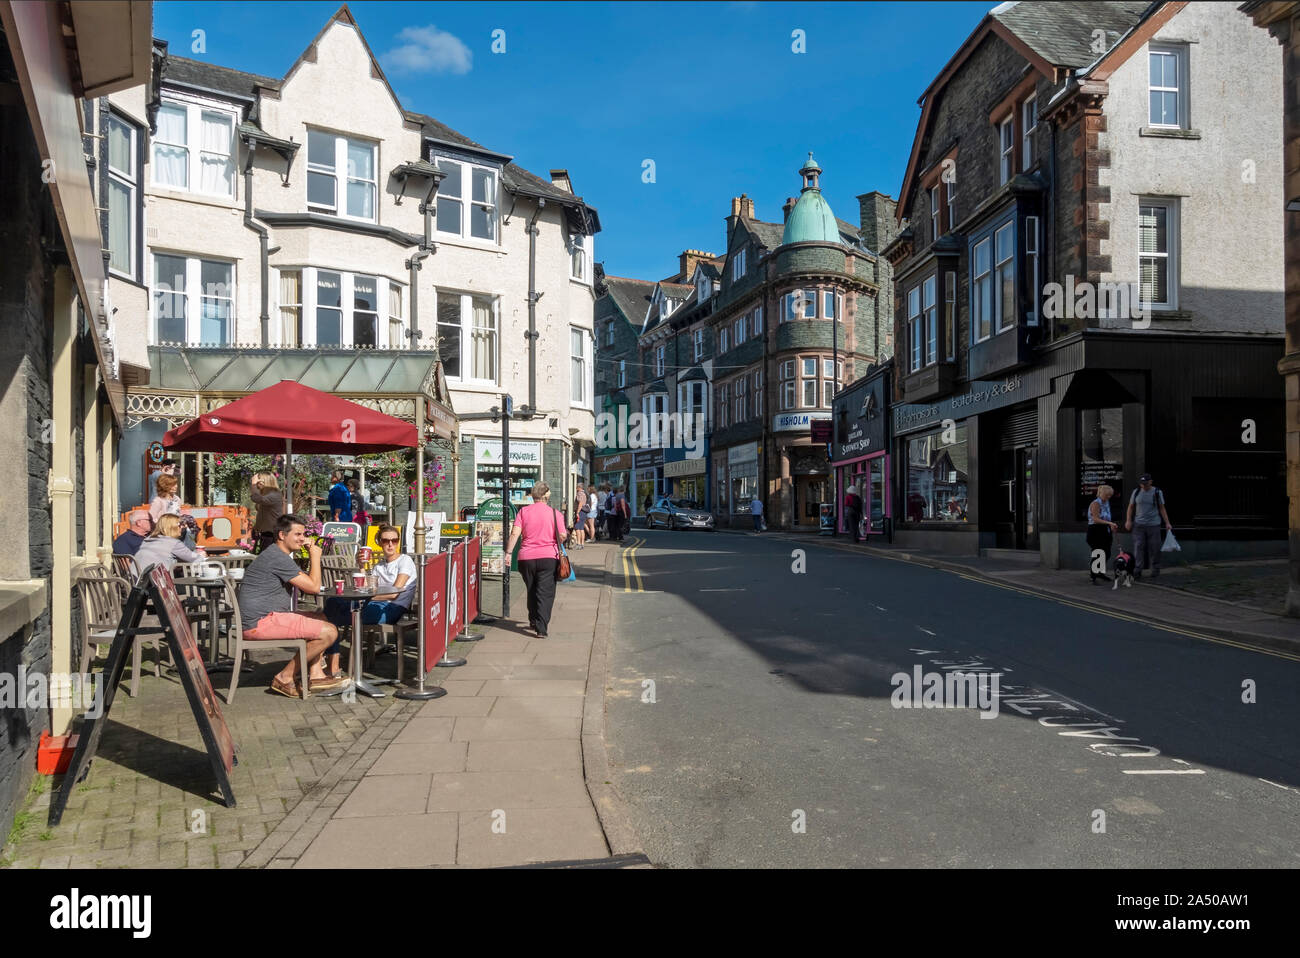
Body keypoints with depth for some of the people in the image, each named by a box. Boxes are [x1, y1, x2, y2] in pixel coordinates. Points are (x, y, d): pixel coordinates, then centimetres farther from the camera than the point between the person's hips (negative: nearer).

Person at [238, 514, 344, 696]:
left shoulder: (276, 554, 20)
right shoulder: (278, 557, -15)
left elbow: (305, 584, 20)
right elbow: (314, 587, -16)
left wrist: (313, 554, 9)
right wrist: (315, 556, -4)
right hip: (261, 622, -11)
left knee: (321, 618, 21)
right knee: (329, 632, -15)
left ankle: (316, 676, 11)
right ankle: (285, 678, -3)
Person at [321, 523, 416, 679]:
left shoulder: (405, 561, 3)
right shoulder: (379, 565, 24)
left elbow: (394, 593, -8)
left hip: (392, 610, -8)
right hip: (376, 607, 8)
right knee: (332, 602, -9)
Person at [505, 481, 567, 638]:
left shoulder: (523, 511, 2)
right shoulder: (555, 513, -1)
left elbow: (515, 533, -7)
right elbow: (562, 536, -5)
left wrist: (509, 552, -3)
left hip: (527, 558, 2)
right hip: (548, 557, -2)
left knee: (532, 590, 20)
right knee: (545, 593, -2)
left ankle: (533, 622, 33)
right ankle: (541, 629, -12)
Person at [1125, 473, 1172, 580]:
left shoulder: (1157, 493, 1)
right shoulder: (1136, 492, 5)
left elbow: (1162, 509, 6)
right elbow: (1131, 507, 12)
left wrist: (1167, 523, 2)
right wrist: (1128, 520, 2)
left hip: (1153, 524, -1)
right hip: (1138, 525, 1)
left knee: (1154, 548, 2)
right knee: (1138, 547, -5)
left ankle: (1155, 570, 15)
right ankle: (1137, 571, -5)